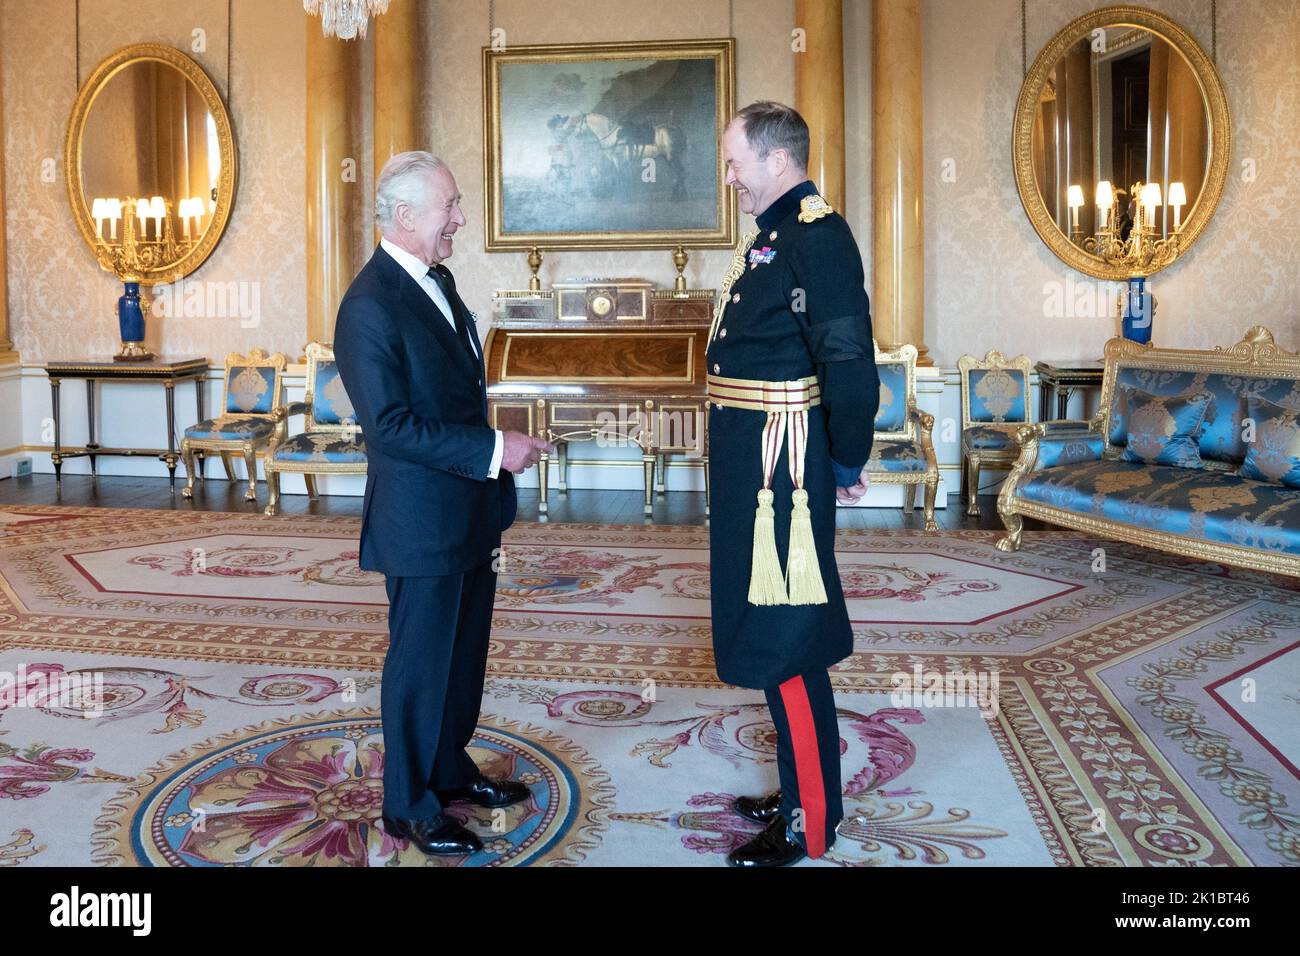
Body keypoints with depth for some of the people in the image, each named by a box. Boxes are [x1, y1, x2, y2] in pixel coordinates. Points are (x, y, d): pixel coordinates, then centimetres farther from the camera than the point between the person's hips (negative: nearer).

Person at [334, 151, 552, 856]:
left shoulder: (438, 282, 10)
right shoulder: (370, 306, -19)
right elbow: (390, 424, -24)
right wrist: (494, 449, -23)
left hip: (470, 513, 9)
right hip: (422, 523, -9)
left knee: (464, 653, 20)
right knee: (421, 662, 6)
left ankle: (450, 770, 39)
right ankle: (410, 806, 23)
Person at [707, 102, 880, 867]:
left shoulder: (818, 236, -16)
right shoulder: (771, 236, 14)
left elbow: (851, 364, -21)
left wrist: (848, 465, -12)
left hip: (783, 473, -10)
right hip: (753, 468, 10)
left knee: (786, 645, 0)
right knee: (773, 633, 18)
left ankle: (810, 824, 15)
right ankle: (803, 791, 34)